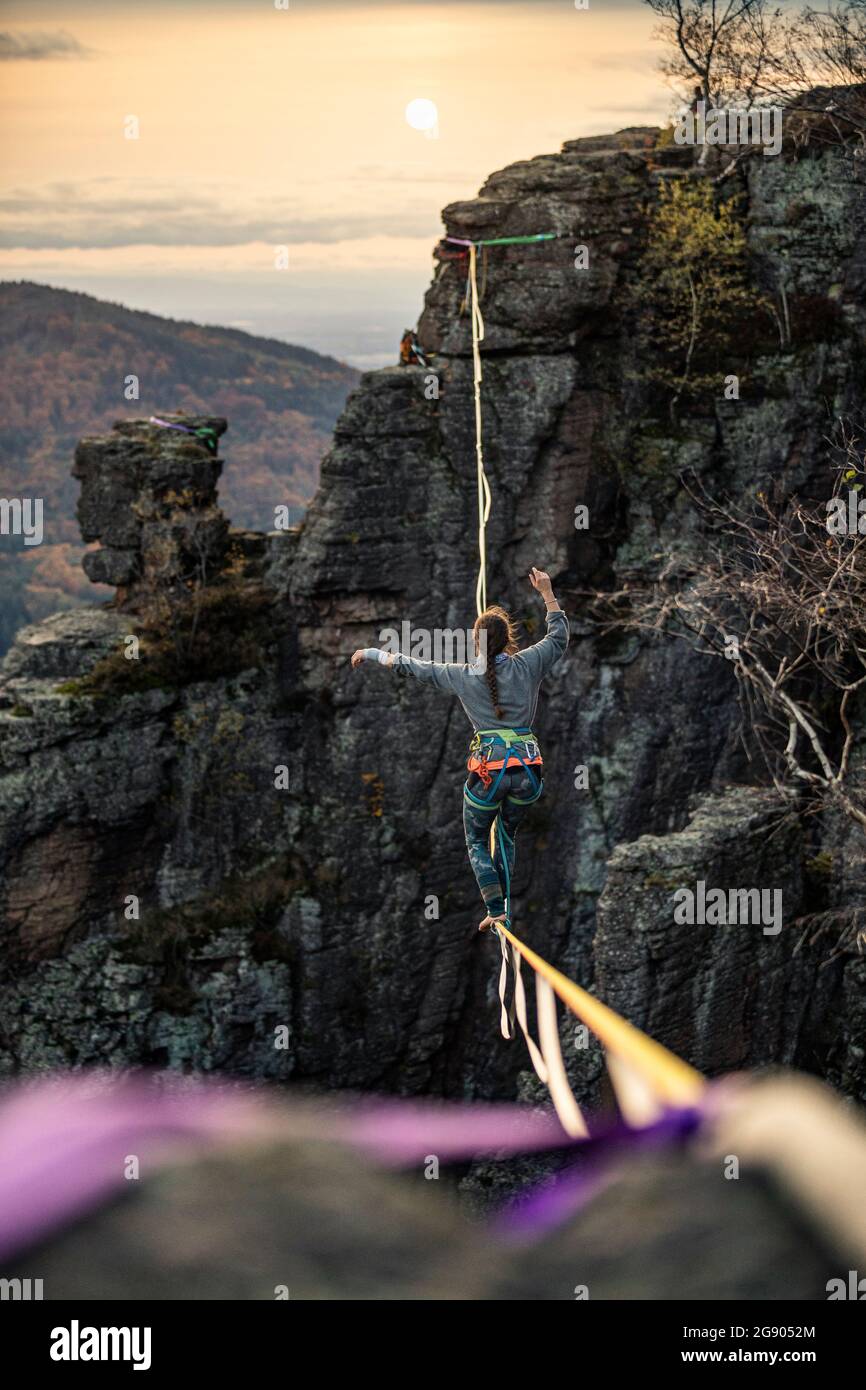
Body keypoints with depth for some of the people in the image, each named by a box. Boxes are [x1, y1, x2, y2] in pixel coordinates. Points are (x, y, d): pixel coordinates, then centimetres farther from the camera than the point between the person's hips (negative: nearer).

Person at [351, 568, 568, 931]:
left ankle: (495, 910, 5)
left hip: (488, 768, -2)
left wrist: (371, 653, 22)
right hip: (527, 768, 2)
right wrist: (547, 593, 21)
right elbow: (558, 636, 15)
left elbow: (413, 666, 9)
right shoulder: (526, 666, -2)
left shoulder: (462, 675, -3)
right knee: (507, 835, 23)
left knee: (476, 841, 15)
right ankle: (503, 904, 23)